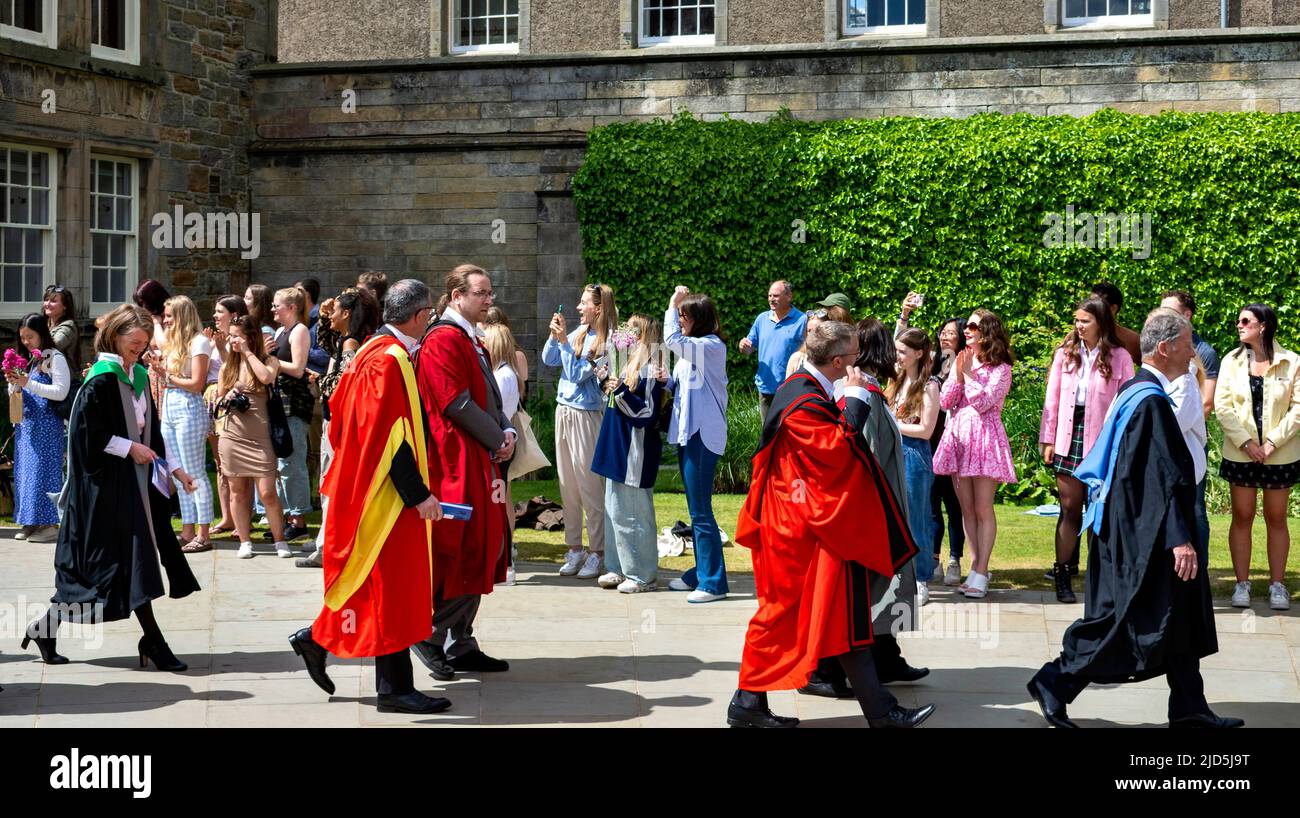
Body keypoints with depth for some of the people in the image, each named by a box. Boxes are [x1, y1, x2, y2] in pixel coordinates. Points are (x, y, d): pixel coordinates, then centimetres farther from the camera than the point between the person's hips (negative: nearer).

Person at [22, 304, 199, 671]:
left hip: (137, 477, 9)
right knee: (132, 557, -7)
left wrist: (175, 467, 13)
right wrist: (130, 448, -14)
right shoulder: (101, 380, -13)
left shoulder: (139, 376, 12)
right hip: (109, 482, -9)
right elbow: (87, 432, -17)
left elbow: (150, 428, 18)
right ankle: (153, 642, -2)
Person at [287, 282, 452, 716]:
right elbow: (391, 437, -23)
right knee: (391, 585, -4)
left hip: (370, 487, 10)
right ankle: (395, 688, 3)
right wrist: (420, 494, -21)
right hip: (386, 493, -10)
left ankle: (317, 639, 24)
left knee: (390, 584, 16)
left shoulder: (376, 351, 11)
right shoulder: (388, 360, -19)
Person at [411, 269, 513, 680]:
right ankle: (430, 633, 3)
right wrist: (498, 439, -11)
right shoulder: (443, 340, -12)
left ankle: (460, 643, 17)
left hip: (481, 461, 10)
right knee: (463, 554, -9)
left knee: (479, 553, 11)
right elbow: (457, 403, -19)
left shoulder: (470, 341, 19)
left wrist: (506, 432, 2)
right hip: (458, 462, -10)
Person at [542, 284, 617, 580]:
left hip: (586, 416, -7)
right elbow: (549, 360, 12)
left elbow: (578, 374, -16)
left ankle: (597, 552, 6)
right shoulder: (578, 333, 8)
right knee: (567, 485, 11)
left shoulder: (606, 341, -12)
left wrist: (564, 341, -16)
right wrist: (555, 336, -2)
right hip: (564, 411, 7)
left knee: (589, 485, -2)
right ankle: (574, 549, 20)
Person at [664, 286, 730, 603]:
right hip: (687, 432, 10)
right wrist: (664, 381, -3)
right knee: (696, 509, 15)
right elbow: (677, 384, 18)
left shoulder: (711, 346, -11)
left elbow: (673, 341, -26)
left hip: (703, 434, -10)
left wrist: (673, 305, -15)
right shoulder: (691, 349, 17)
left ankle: (714, 582, -5)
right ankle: (700, 573, 23)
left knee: (701, 510, -9)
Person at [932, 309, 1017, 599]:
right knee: (966, 509, 6)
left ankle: (980, 572, -4)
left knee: (983, 509, -5)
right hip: (958, 437, 6)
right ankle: (975, 567, 11)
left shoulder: (1000, 368, -2)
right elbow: (944, 401, 8)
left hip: (985, 438, -6)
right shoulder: (961, 361, 14)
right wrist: (957, 376, -5)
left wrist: (969, 373, -10)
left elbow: (984, 402, -14)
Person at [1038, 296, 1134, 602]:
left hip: (1102, 439, -2)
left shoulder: (1119, 357, -1)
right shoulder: (1065, 353, 7)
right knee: (1069, 508, 2)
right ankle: (1063, 575, 6)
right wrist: (1048, 439, 5)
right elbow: (1053, 398, 8)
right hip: (1069, 436, 2)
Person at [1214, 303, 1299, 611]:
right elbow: (1222, 405, -3)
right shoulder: (1232, 361, 2)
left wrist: (1272, 442, -14)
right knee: (1242, 517, 4)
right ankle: (1242, 584, 10)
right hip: (1240, 454, 1)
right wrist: (1246, 443, -12)